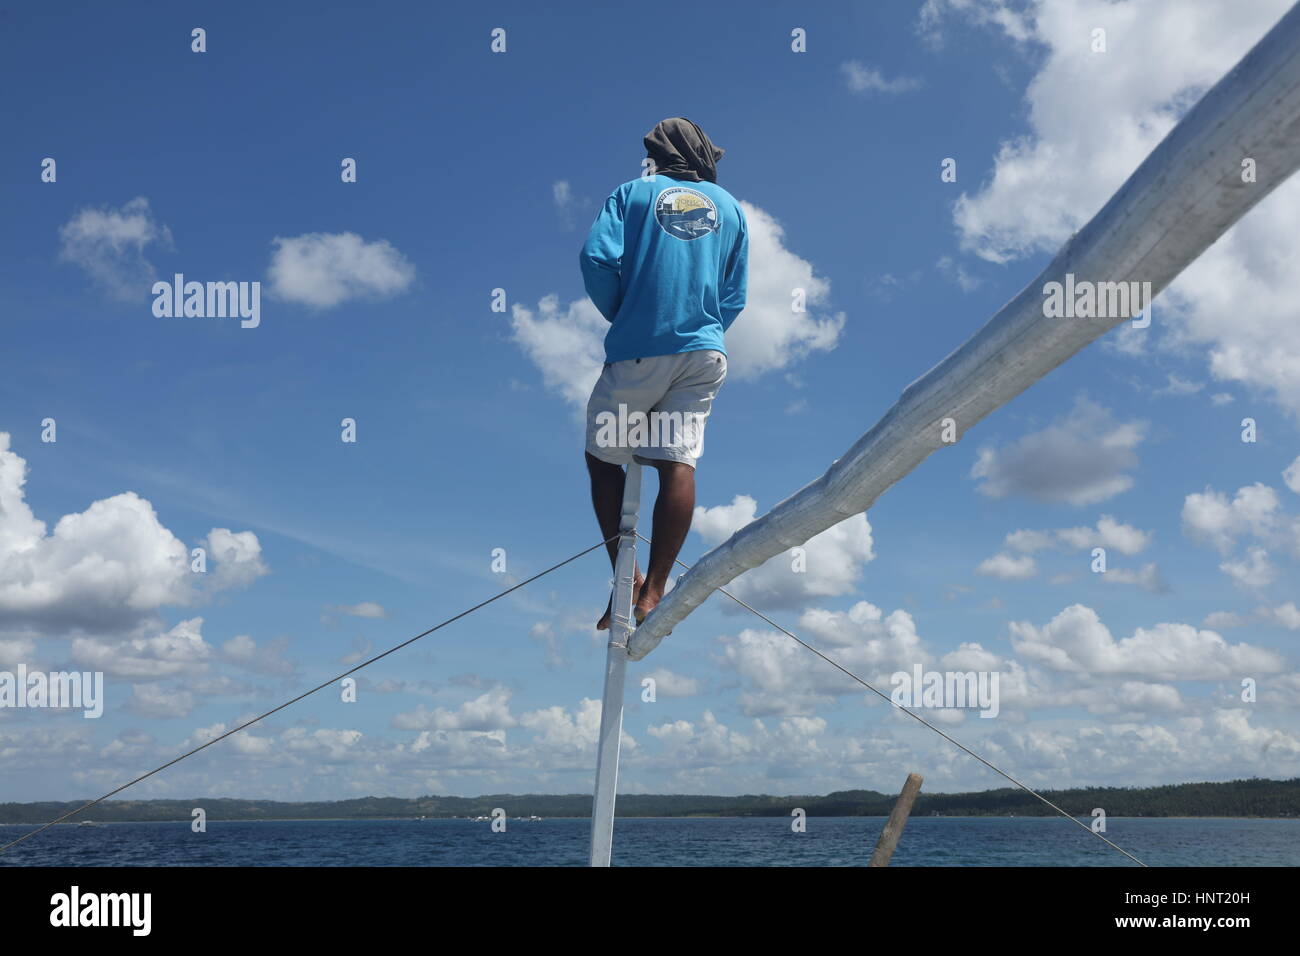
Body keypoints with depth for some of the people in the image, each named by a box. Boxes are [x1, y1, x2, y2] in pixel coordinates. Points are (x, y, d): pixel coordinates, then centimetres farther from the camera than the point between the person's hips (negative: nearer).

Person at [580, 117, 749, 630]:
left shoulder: (633, 193, 7)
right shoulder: (729, 207, 16)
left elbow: (597, 260, -7)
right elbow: (735, 296, 12)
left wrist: (619, 314, 8)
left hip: (638, 350, -3)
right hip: (703, 353, 3)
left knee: (603, 457, 10)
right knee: (678, 464, -4)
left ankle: (627, 579, 7)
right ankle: (652, 591, -9)